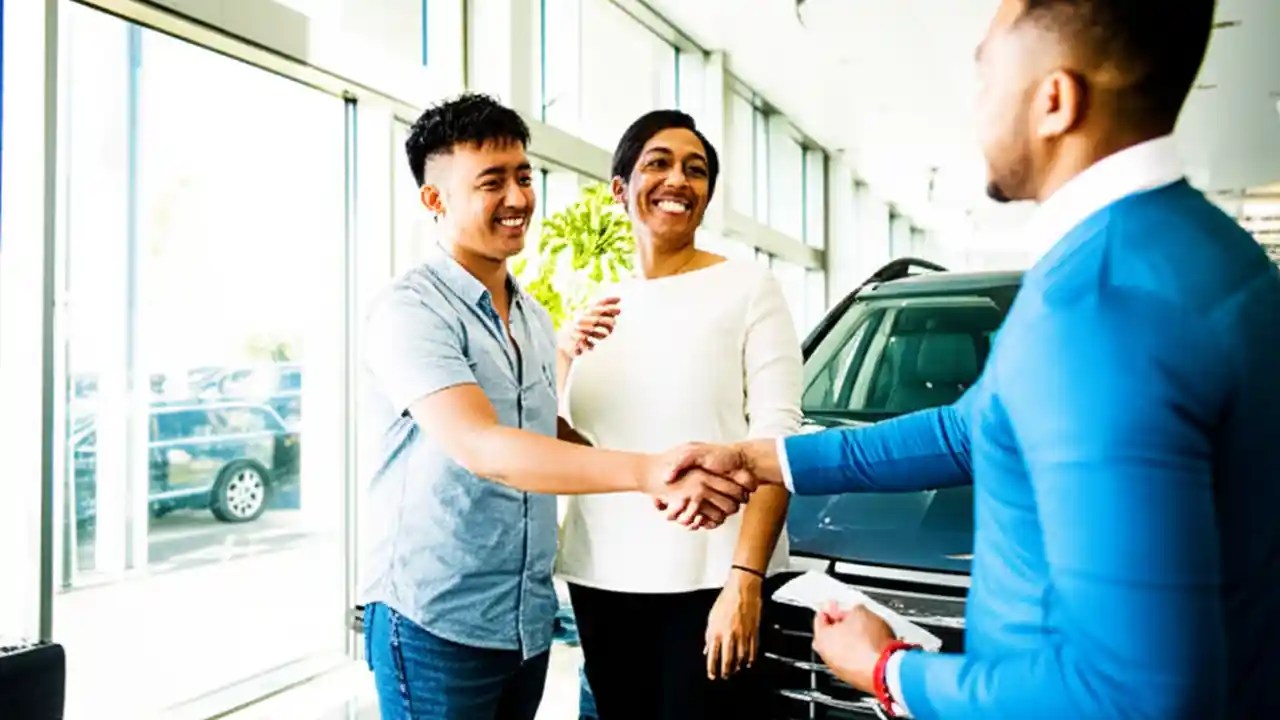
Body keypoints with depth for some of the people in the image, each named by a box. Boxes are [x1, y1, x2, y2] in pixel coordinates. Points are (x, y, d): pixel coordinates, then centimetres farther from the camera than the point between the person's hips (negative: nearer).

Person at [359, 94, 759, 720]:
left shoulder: (534, 316, 10)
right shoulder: (410, 310, -16)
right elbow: (481, 447, -29)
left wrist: (665, 485, 0)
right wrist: (649, 472, -38)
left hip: (529, 618, 7)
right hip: (435, 622, -7)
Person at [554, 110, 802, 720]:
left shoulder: (747, 286, -3)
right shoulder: (598, 309, 11)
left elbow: (776, 437, -9)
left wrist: (745, 577, -18)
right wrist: (564, 361, -1)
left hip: (709, 577, -4)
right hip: (602, 577, 5)